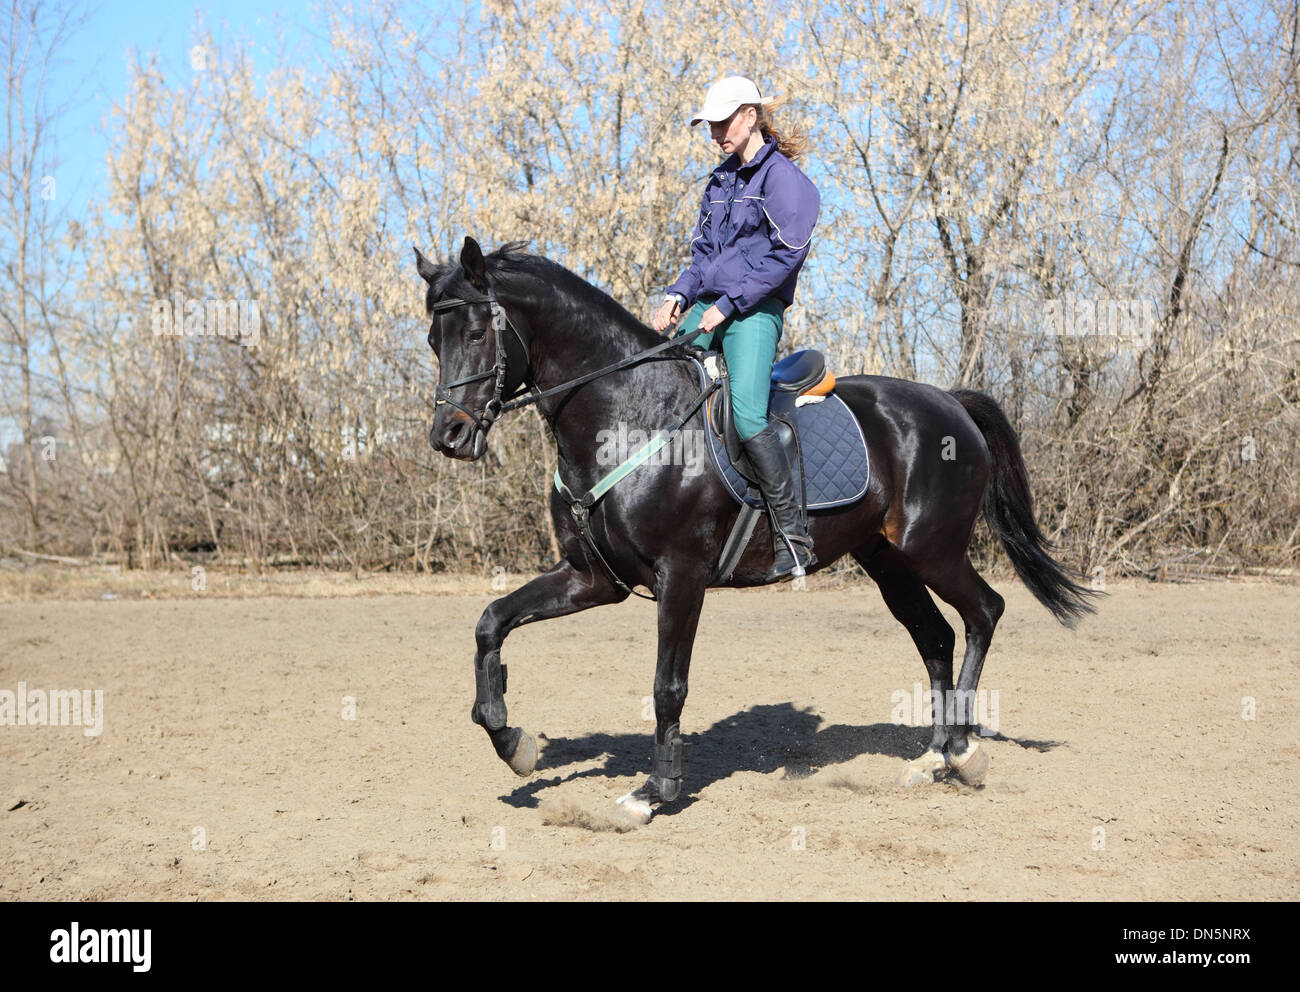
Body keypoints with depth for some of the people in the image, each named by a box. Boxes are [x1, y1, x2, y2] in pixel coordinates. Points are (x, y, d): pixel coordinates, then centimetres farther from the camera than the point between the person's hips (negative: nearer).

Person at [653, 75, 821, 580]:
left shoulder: (782, 177, -6)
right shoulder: (721, 180, 19)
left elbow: (785, 253, -14)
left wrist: (728, 305, -17)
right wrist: (678, 295, 4)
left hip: (754, 311, -8)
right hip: (707, 309, 8)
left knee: (748, 415, -25)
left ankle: (794, 536, -20)